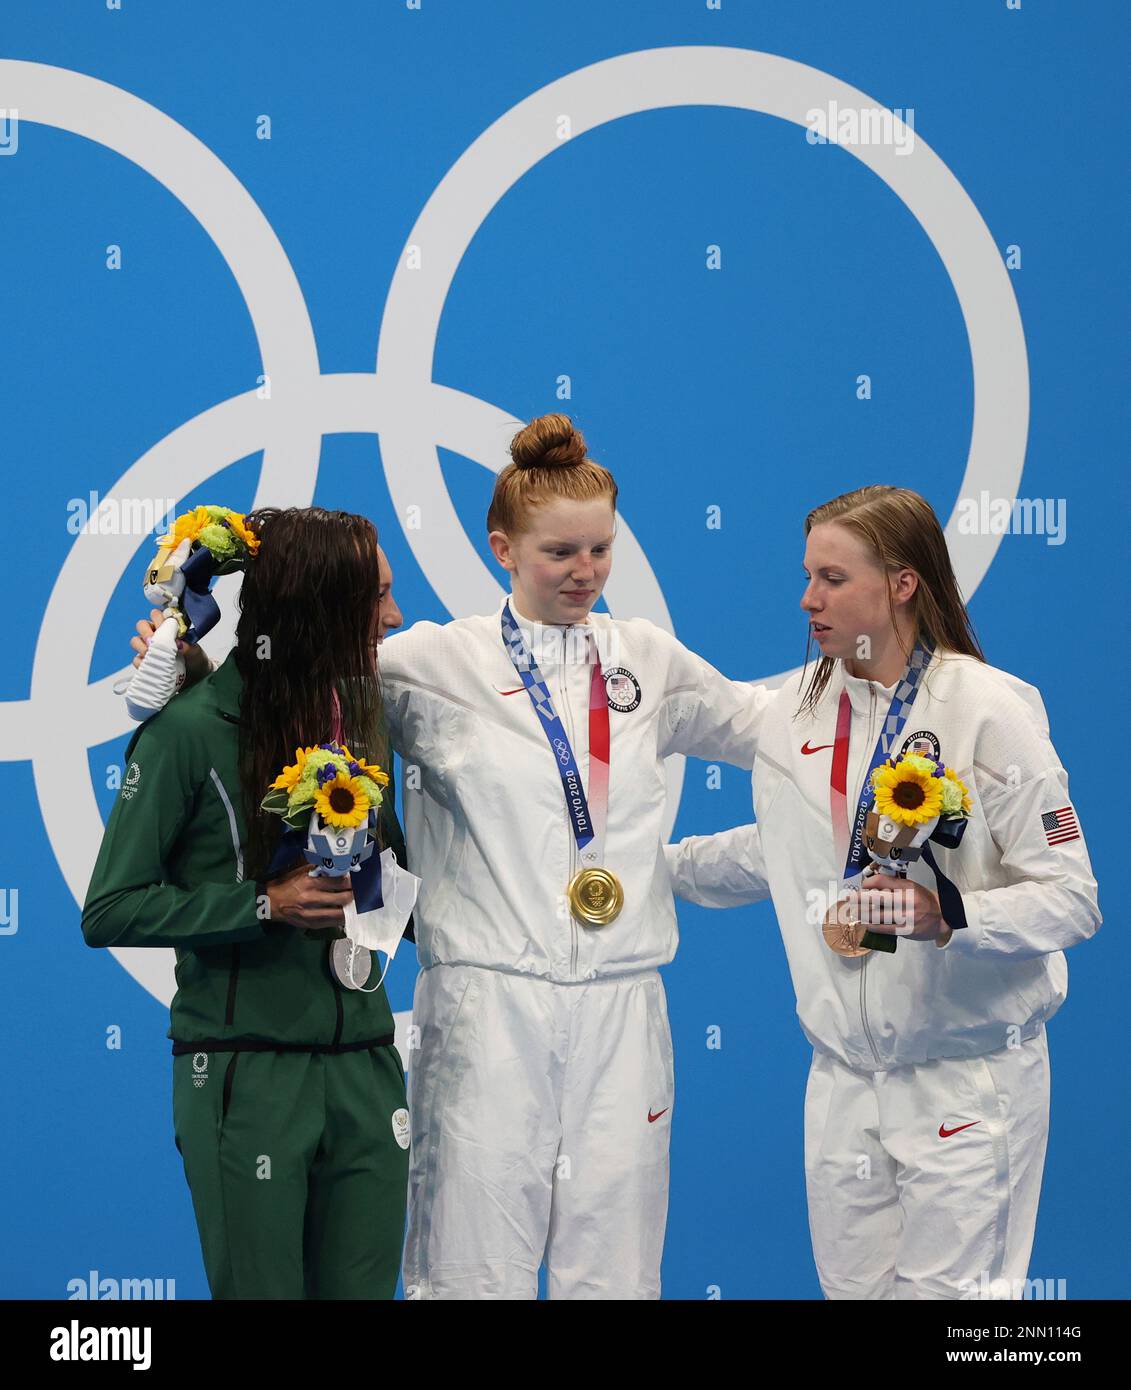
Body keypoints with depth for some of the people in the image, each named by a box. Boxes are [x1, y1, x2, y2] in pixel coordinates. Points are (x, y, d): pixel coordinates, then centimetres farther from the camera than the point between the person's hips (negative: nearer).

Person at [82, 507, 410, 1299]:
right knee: (261, 1289, 5)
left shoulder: (355, 715, 7)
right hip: (246, 1075, -5)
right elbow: (111, 912, -11)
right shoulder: (191, 731, -11)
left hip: (363, 1065, 5)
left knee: (363, 1289, 10)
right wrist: (265, 905, -16)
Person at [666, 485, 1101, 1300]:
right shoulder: (797, 715, 6)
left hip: (967, 1073, -5)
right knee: (851, 1284, 9)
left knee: (945, 1288, -3)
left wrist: (951, 916, -28)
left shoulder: (991, 709, -12)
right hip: (845, 1073, 6)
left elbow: (1073, 897, -14)